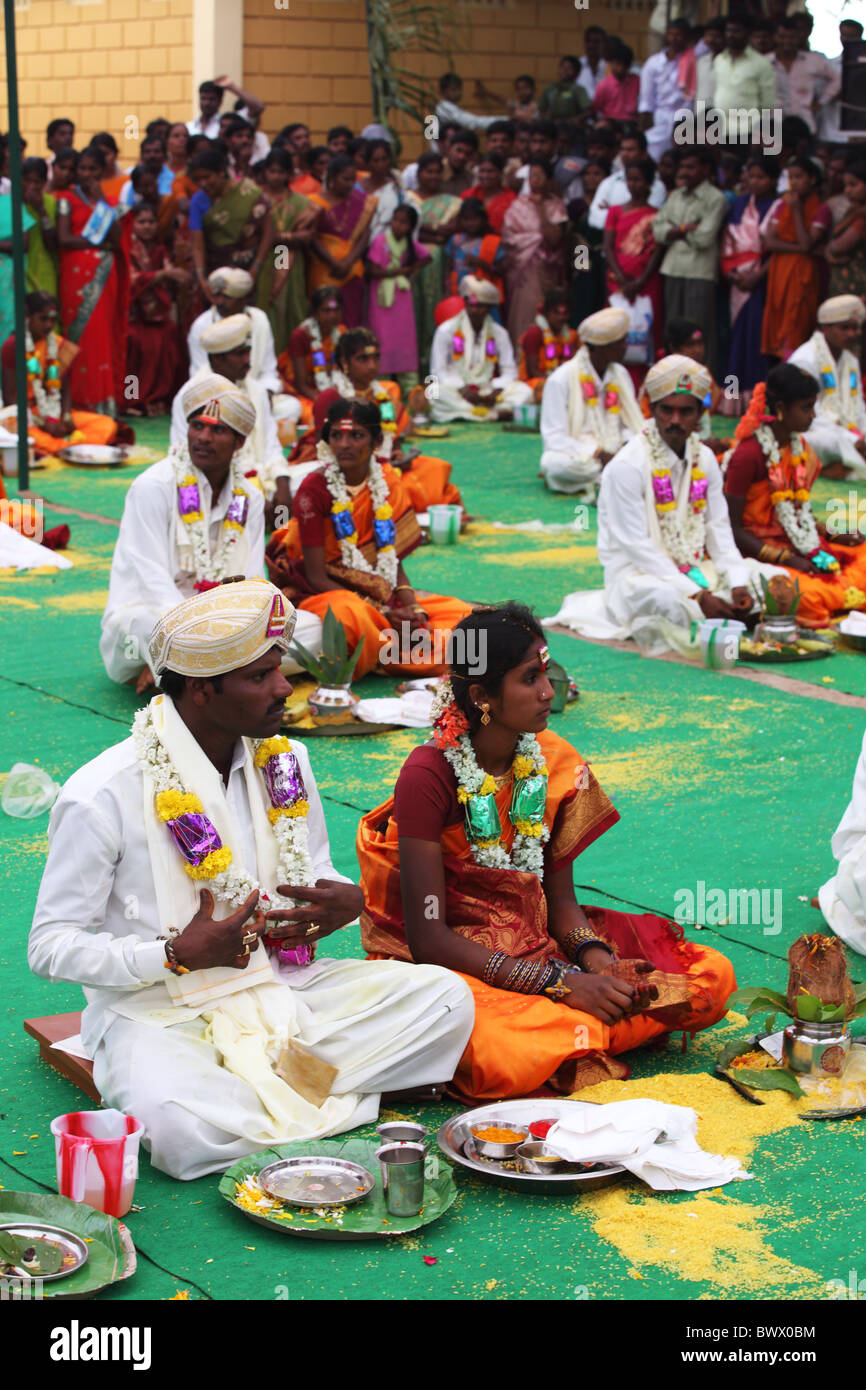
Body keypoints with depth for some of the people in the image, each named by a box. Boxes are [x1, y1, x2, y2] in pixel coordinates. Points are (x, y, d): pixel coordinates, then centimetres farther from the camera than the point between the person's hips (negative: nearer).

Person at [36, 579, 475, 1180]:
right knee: (184, 1131, -37)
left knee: (445, 997, -14)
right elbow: (51, 946, -10)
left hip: (282, 989, 5)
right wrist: (178, 955, -23)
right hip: (159, 1012, -5)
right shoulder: (102, 796, -14)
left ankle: (260, 1092, -14)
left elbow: (318, 876, 17)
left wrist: (347, 901, -8)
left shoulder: (284, 761, 4)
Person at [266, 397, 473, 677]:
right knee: (349, 614, -41)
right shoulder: (315, 488, -12)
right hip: (325, 594, -6)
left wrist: (413, 610, -14)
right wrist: (382, 614, -22)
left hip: (383, 596, 6)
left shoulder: (388, 481, 4)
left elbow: (394, 562, 7)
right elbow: (316, 576, -15)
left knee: (460, 612, -12)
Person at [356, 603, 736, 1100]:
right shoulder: (429, 776, -17)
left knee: (713, 975, -8)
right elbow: (428, 936, -19)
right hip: (455, 966, -6)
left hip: (537, 946, 6)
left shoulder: (554, 763, 2)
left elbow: (560, 900, 7)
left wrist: (597, 959, -16)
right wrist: (559, 983, -23)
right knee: (500, 1058, -40)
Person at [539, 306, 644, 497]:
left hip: (612, 453, 5)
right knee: (555, 464, -40)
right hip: (576, 455, -5)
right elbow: (554, 437, -12)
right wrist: (597, 454, -22)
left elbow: (632, 425, 15)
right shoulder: (560, 380, -8)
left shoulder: (621, 375, 12)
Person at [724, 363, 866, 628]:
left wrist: (831, 535, 2)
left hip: (797, 547, 8)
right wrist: (787, 559, -18)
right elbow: (731, 528, -15)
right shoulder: (749, 455, -15)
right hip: (761, 552, -8)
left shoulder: (800, 447, 10)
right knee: (810, 595, -31)